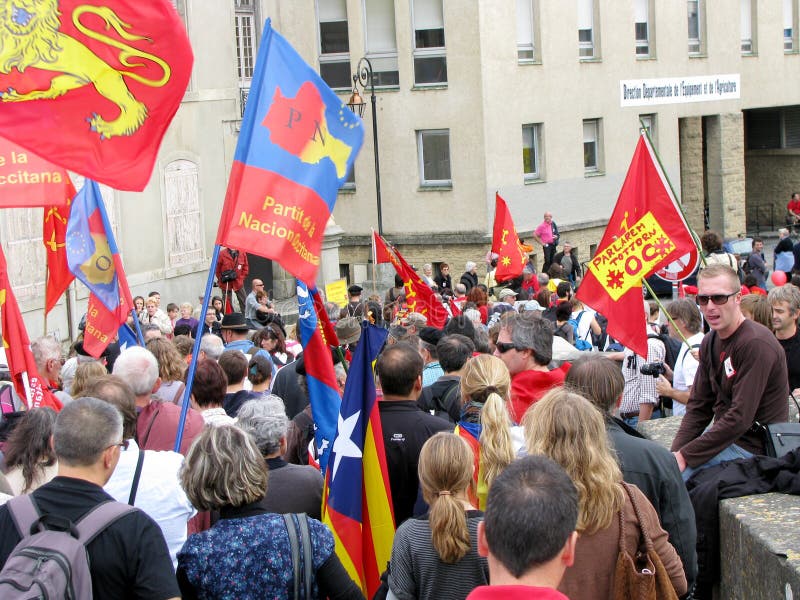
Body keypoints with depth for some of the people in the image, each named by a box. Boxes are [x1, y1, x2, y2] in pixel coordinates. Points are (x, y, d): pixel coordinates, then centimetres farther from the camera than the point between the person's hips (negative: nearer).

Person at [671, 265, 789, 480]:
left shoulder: (756, 344, -20)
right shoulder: (709, 343, 8)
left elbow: (740, 418, -24)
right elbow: (698, 407, 9)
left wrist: (685, 456, -21)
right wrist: (676, 451, -7)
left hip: (752, 447, -9)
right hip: (723, 435, 9)